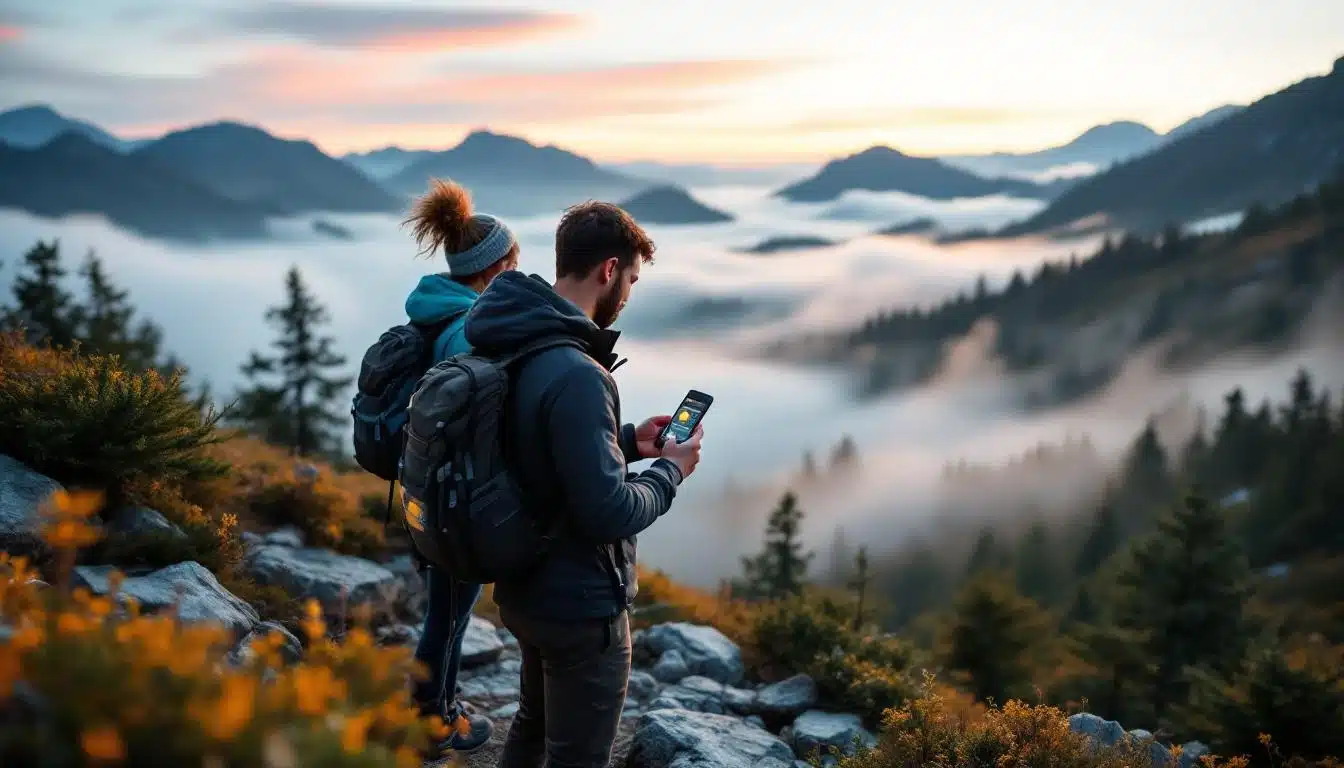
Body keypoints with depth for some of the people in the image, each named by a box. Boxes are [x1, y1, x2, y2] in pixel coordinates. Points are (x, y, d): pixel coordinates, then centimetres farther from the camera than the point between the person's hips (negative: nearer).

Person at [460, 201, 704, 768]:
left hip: (525, 588, 9)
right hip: (580, 606, -9)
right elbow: (608, 512, -29)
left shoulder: (518, 347, 0)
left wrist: (629, 440, 10)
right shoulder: (575, 374, -29)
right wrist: (669, 470, -12)